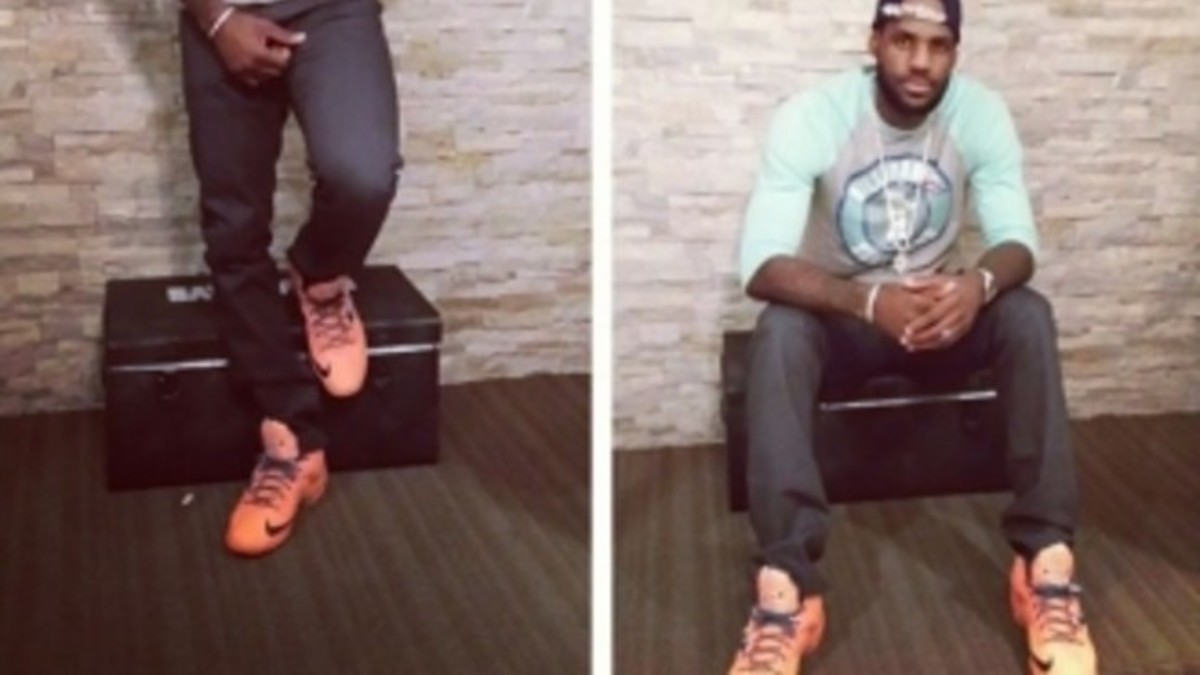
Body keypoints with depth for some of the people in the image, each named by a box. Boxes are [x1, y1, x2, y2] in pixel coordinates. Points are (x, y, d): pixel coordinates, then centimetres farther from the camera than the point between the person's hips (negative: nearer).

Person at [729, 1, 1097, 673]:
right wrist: (871, 301, -46)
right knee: (779, 331, -35)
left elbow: (1018, 240, -15)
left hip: (942, 307, 2)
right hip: (841, 314, -2)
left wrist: (979, 285, -41)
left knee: (1029, 316, -28)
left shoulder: (981, 112, -12)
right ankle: (786, 589, -40)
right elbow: (761, 264, -29)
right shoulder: (810, 116, -21)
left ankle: (1048, 563, -28)